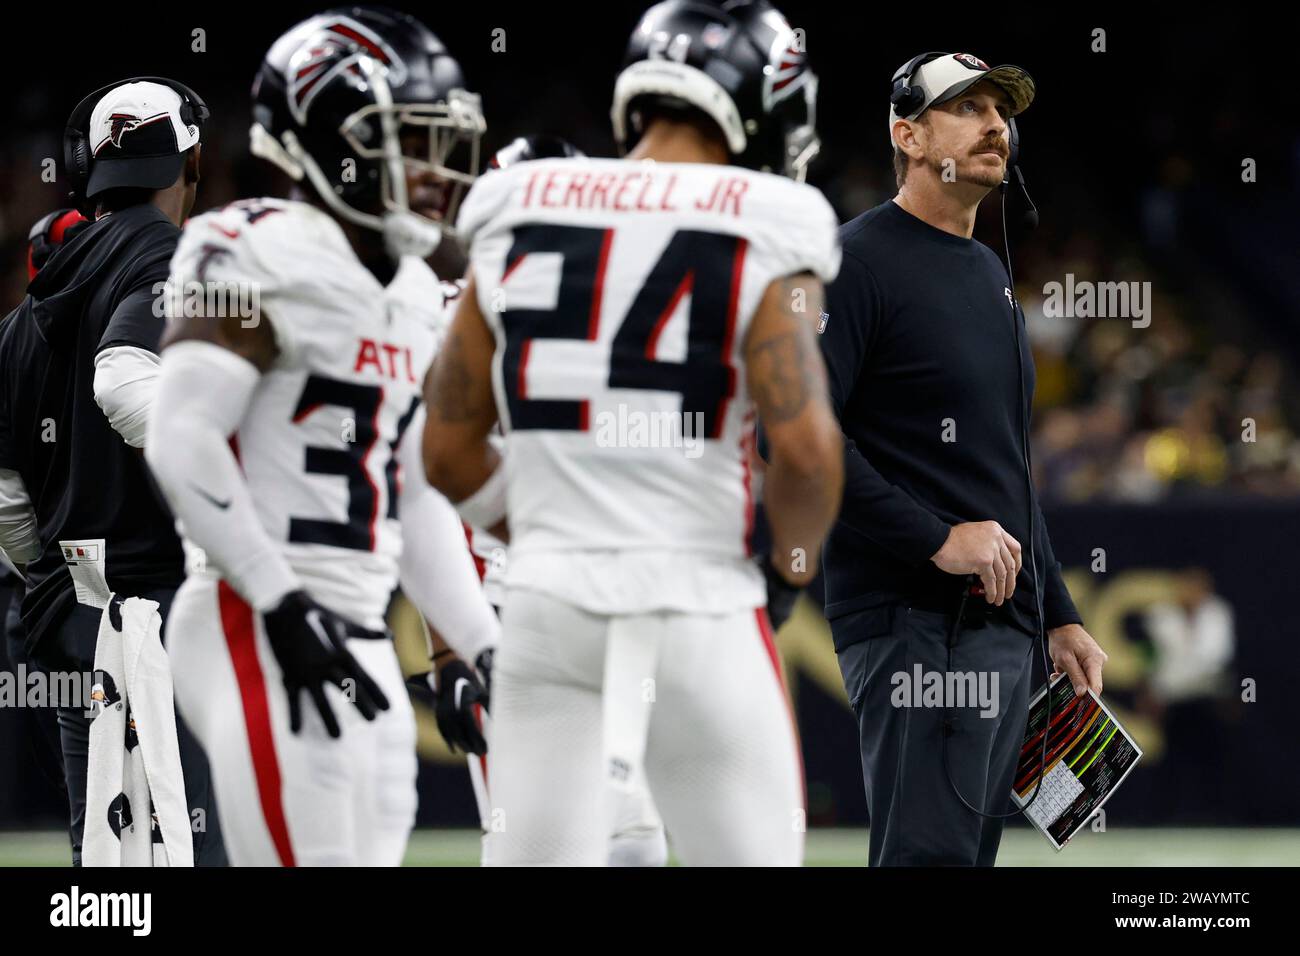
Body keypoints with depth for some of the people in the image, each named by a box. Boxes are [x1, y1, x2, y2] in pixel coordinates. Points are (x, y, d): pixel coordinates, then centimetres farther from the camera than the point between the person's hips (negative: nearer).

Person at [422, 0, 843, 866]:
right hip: (697, 598, -3)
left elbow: (450, 451, 9)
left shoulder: (519, 218, 6)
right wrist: (793, 564, 4)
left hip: (550, 602, 3)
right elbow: (805, 446, -15)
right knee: (750, 852, 8)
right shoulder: (761, 237, -6)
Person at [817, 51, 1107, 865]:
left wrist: (1059, 615, 23)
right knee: (930, 855, -16)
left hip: (1006, 628, 9)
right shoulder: (861, 261, -7)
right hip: (915, 622, -9)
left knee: (973, 849, 9)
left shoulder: (989, 274, 22)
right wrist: (937, 538, -21)